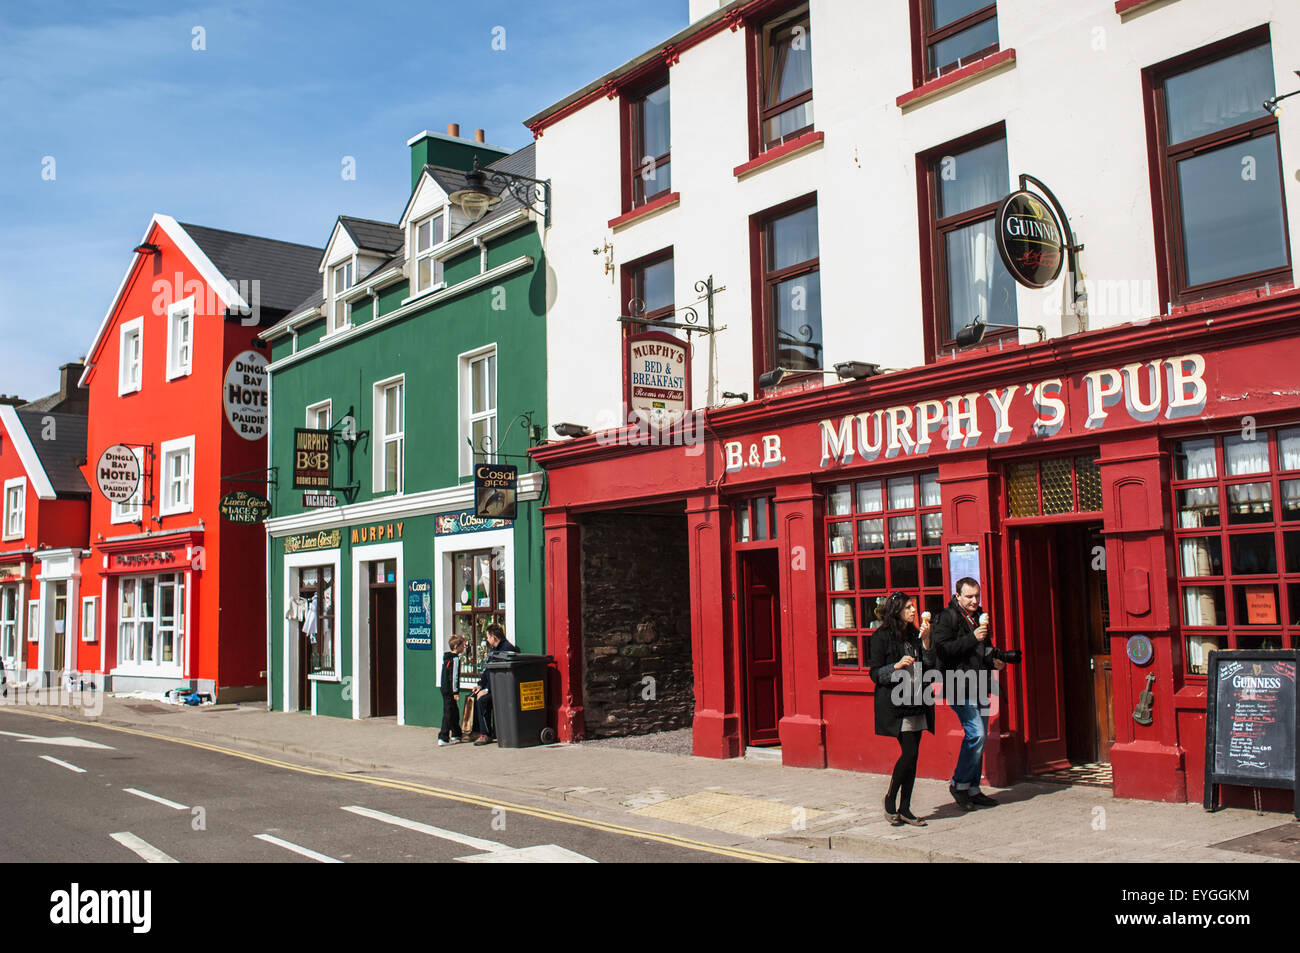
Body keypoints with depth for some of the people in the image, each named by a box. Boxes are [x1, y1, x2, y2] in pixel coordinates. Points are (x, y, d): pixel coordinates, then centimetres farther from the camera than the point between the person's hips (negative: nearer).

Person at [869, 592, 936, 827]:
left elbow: (931, 667, 8)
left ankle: (904, 808, 14)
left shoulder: (915, 635, 13)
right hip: (895, 703, -6)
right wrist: (897, 666, -20)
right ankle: (890, 799, 8)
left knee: (912, 755, 5)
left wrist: (925, 641, -2)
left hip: (917, 703, 6)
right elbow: (875, 674, -4)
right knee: (909, 752, -13)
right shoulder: (881, 637, -4)